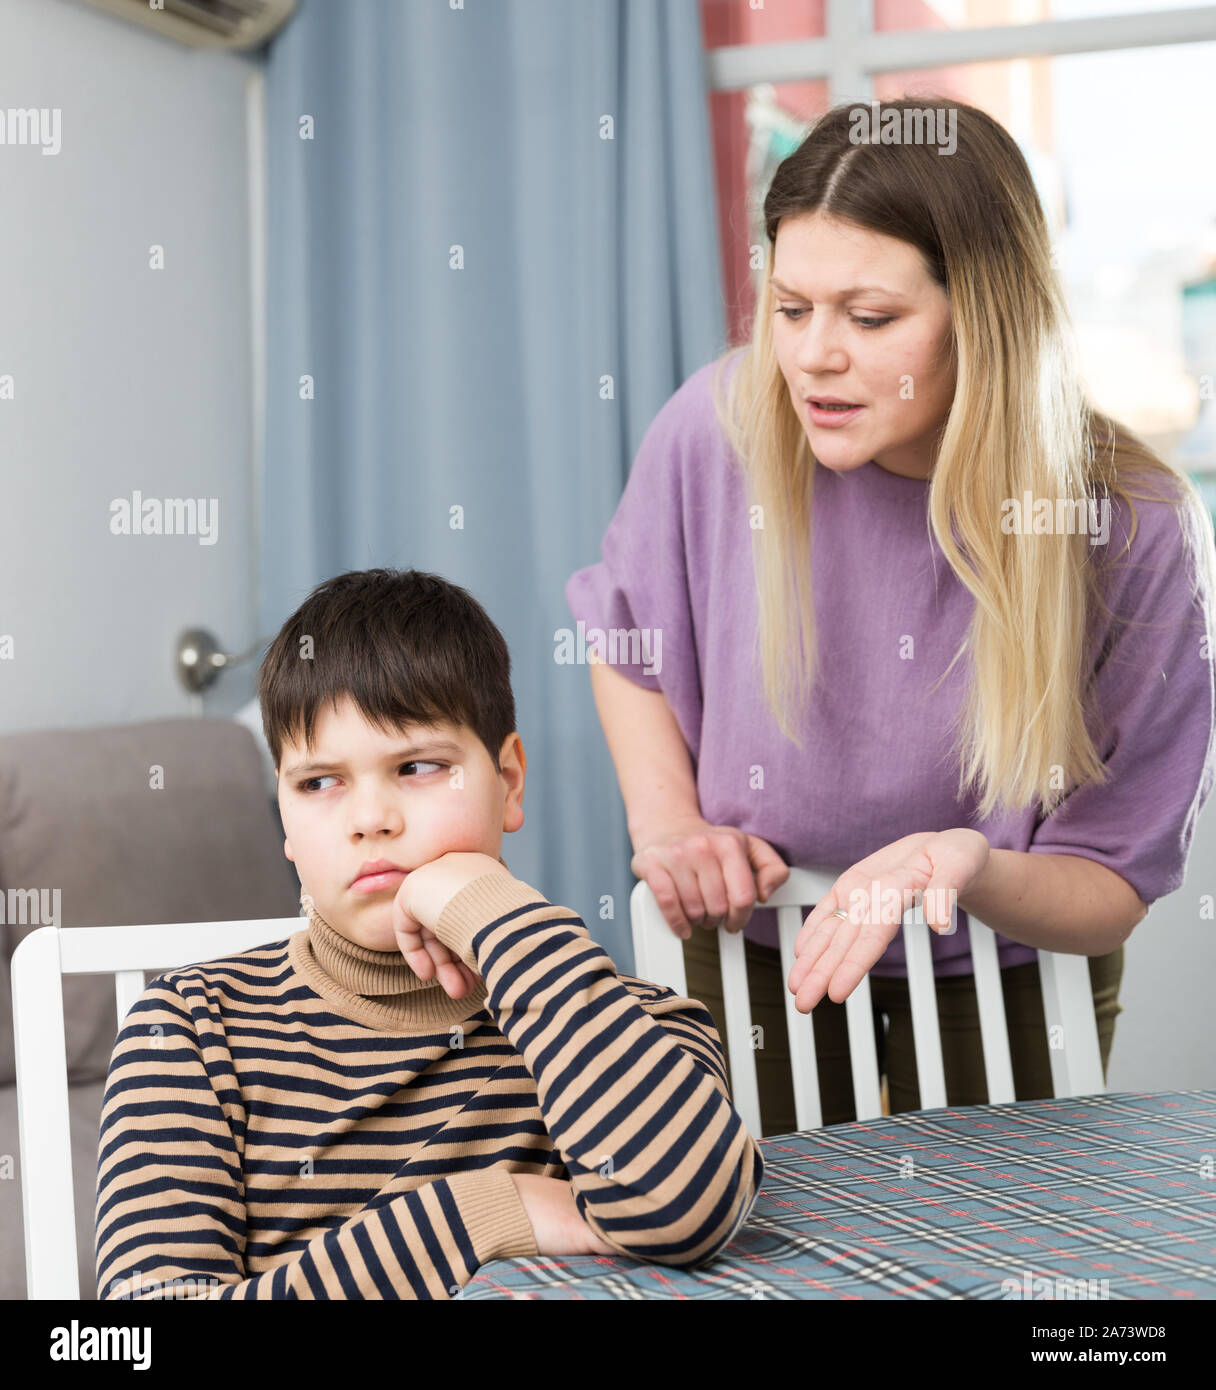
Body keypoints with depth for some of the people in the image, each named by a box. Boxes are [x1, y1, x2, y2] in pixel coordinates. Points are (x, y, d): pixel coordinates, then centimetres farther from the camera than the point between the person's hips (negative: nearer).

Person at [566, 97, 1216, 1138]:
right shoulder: (718, 428, -20)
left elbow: (1117, 889, -15)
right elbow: (626, 644, 2)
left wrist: (970, 867, -35)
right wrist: (667, 826, -13)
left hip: (1006, 994, -1)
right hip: (753, 966, 1)